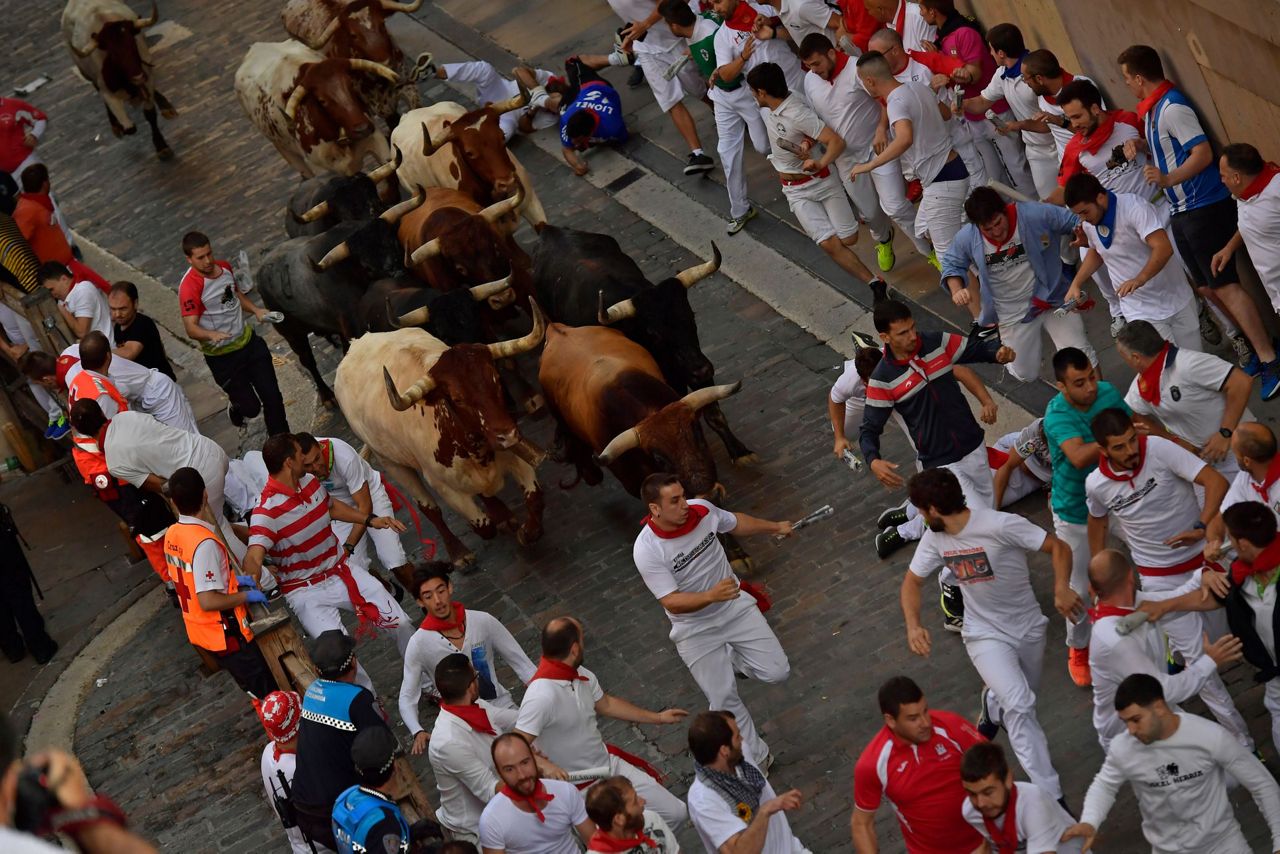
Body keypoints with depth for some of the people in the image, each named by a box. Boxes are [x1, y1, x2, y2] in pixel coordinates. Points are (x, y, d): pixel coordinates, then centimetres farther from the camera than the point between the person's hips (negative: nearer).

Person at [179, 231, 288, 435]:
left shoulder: (224, 267, 0)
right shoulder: (190, 287, -23)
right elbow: (191, 329, -28)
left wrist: (255, 310, 0)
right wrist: (212, 335, -49)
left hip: (248, 341, 6)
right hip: (221, 356, -6)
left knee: (272, 395, 7)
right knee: (251, 407, 2)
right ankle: (235, 408, 38)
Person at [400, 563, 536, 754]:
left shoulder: (483, 621, -5)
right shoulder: (419, 643, -10)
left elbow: (520, 662, 3)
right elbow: (407, 698, -9)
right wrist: (418, 732, -27)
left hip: (501, 705, 2)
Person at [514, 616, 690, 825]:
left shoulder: (582, 676, -3)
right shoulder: (542, 696, -30)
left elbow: (606, 704, 17)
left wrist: (658, 718, 24)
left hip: (609, 764, 8)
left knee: (675, 812, 4)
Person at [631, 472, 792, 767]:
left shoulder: (702, 509, -14)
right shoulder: (646, 550, -28)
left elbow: (735, 522, 10)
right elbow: (671, 602, -29)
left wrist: (775, 527, 21)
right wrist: (711, 596, -45)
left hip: (735, 607, 4)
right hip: (696, 631, -4)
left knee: (776, 671, -3)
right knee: (724, 700, 1)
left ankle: (729, 661, 26)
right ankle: (756, 758, 22)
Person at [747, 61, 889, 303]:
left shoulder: (797, 114, -29)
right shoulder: (768, 107, -6)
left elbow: (837, 141, -33)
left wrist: (820, 163, -50)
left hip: (820, 180, -5)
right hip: (796, 191, 5)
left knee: (849, 239, -4)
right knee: (830, 244, -12)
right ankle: (876, 284, -2)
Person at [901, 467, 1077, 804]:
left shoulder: (1000, 525, -24)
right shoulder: (934, 540, -7)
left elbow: (1058, 547, -20)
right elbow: (912, 582, 7)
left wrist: (1061, 588, -38)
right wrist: (913, 625, -11)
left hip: (1028, 627, -1)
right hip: (985, 635, 1)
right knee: (1019, 706, -21)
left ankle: (992, 707, 57)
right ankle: (1049, 797, -22)